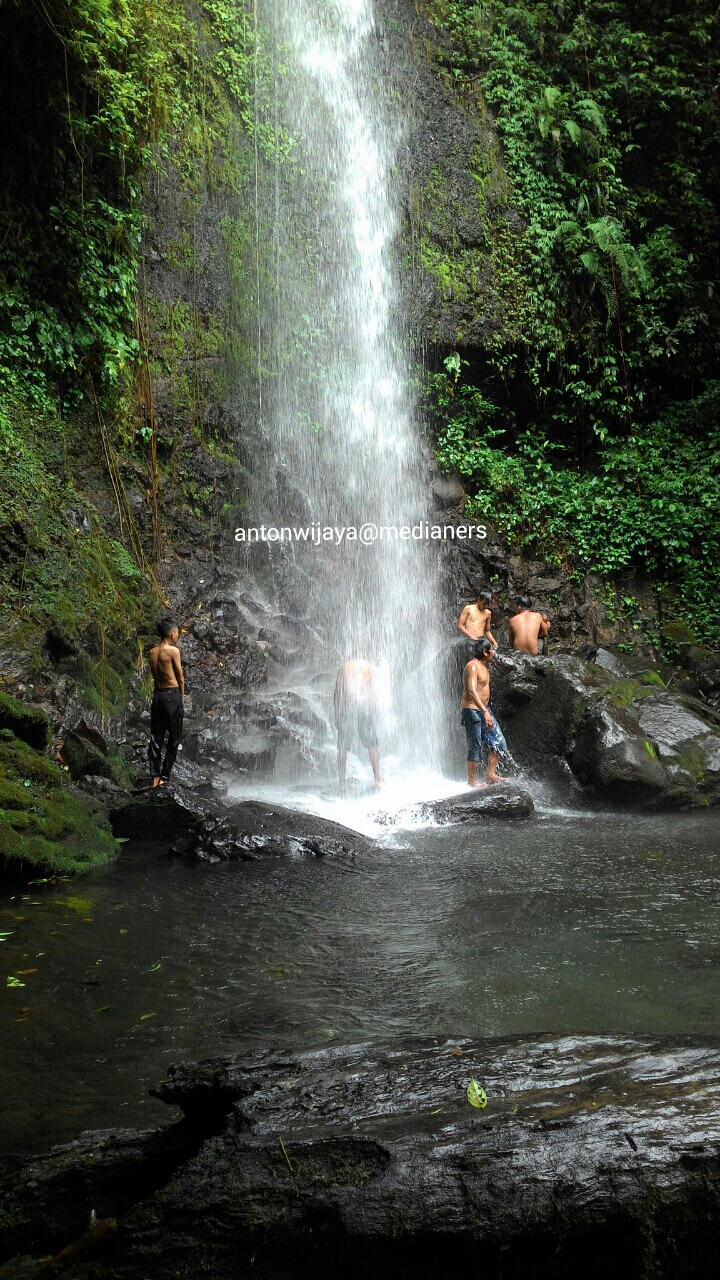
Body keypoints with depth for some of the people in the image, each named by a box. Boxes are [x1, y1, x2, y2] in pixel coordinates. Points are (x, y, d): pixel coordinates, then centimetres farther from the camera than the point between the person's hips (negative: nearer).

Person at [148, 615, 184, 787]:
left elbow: (155, 676, 10)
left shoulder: (152, 653, 8)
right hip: (172, 694, -6)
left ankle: (155, 778, 3)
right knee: (174, 739, 3)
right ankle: (164, 777, 0)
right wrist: (181, 696, 10)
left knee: (156, 738, 7)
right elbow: (180, 678, -4)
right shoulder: (173, 650, -9)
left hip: (157, 695, 6)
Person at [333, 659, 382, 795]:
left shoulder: (344, 667, 22)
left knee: (342, 747, 5)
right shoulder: (371, 668, 19)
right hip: (365, 704, 0)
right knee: (372, 745, 12)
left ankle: (342, 783, 3)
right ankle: (378, 779, 15)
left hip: (346, 704, 0)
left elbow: (337, 693, 15)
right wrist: (375, 714, 13)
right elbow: (374, 693, 9)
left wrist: (336, 716, 16)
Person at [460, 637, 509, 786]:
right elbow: (471, 691, -28)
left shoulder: (484, 666, 14)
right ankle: (472, 780, 7)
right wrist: (485, 712, -33)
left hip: (484, 709, 9)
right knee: (475, 746, -3)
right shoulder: (473, 666, -17)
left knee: (499, 743, 6)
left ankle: (491, 774, 15)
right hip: (472, 710, -9)